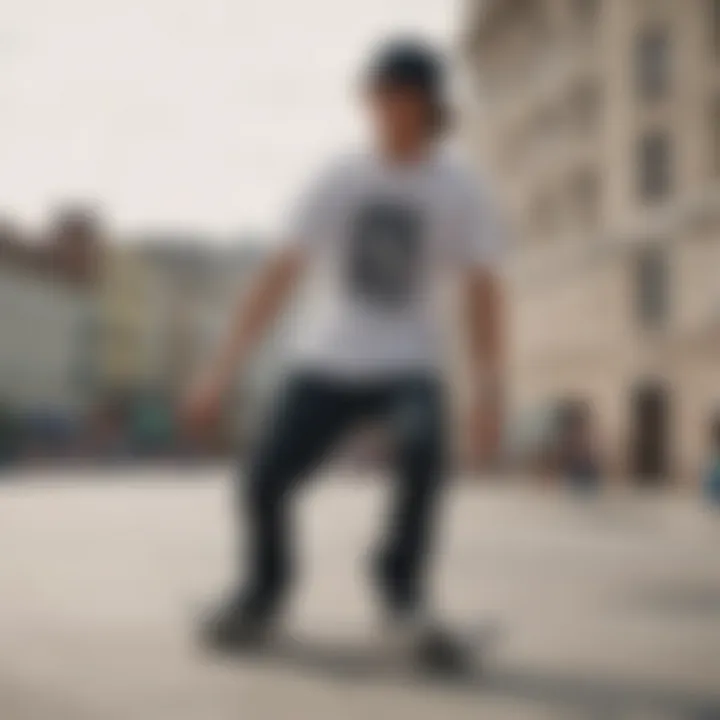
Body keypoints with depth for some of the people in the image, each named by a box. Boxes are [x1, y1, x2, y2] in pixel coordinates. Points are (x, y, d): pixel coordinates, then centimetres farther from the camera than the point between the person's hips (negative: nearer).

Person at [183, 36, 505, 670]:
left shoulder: (461, 193, -2)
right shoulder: (339, 182, 1)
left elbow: (481, 295, -4)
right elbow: (280, 277, -1)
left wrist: (488, 390, -17)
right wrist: (222, 372, -6)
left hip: (409, 364, -1)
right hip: (326, 363, 2)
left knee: (425, 450, -32)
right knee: (265, 481, -13)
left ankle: (402, 583, -6)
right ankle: (266, 589, 19)